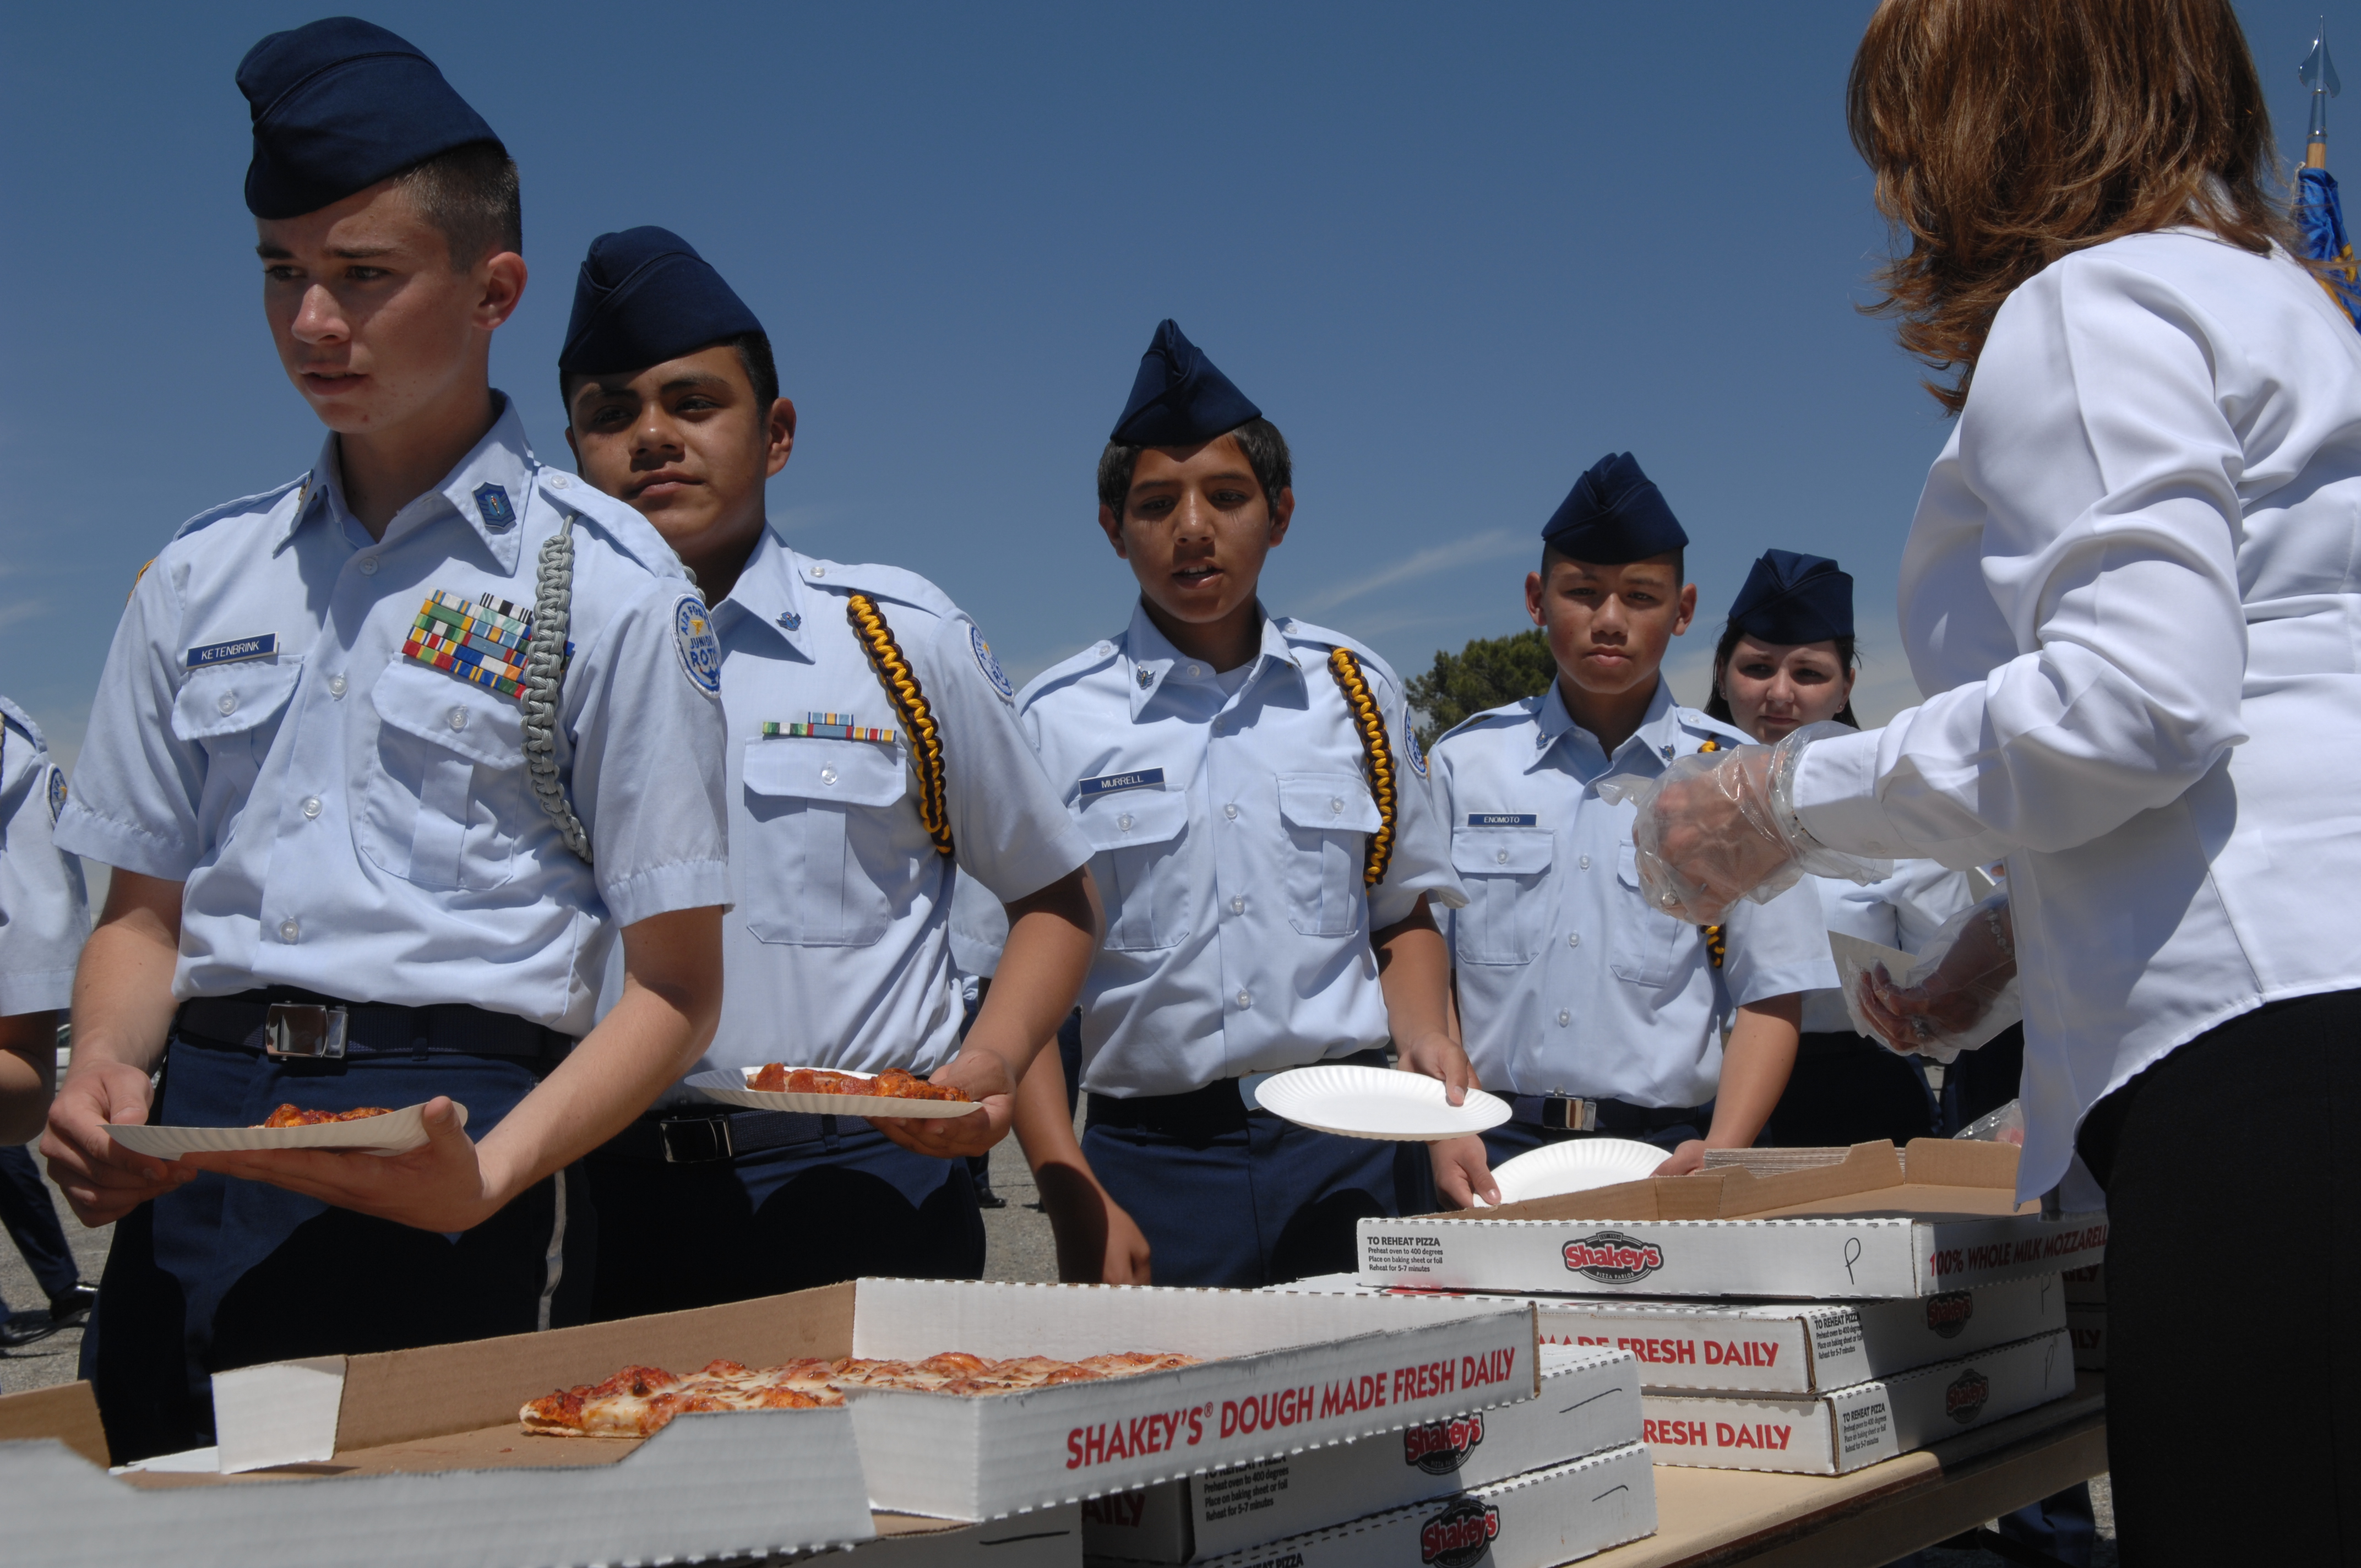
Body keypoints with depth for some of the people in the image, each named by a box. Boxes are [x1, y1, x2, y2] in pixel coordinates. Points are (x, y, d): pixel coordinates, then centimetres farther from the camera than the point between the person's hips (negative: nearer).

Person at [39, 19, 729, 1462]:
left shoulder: (610, 585, 0)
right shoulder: (202, 578, 15)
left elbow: (675, 987, -2)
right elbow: (145, 915, 19)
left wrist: (494, 1172, -18)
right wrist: (105, 1077, -2)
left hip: (446, 1135, -4)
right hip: (193, 1144, 4)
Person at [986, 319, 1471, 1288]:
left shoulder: (1357, 694, 10)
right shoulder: (1054, 721, 1)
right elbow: (1015, 981, 0)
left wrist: (1425, 1036, -3)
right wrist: (1074, 1200, -9)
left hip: (1348, 1156, 2)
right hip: (1148, 1161, -2)